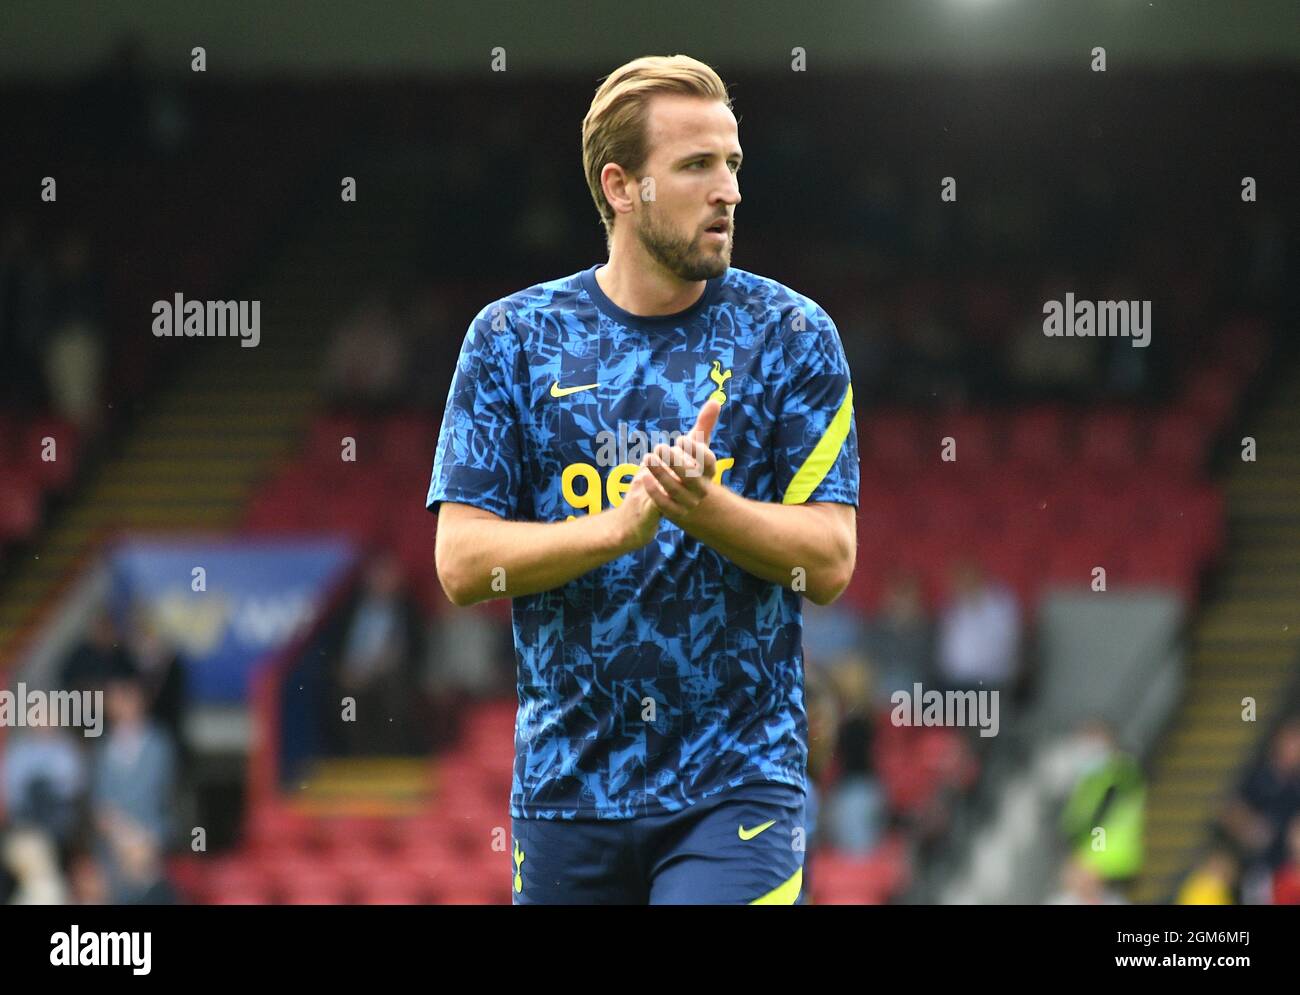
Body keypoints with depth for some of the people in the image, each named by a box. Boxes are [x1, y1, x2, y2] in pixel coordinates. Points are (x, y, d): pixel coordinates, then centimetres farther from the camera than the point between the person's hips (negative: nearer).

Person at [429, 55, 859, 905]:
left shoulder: (792, 335, 2)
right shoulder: (512, 339, 4)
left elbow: (830, 562, -3)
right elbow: (462, 563, -3)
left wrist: (704, 507, -22)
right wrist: (621, 523, -18)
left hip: (736, 779, -2)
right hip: (566, 786, 2)